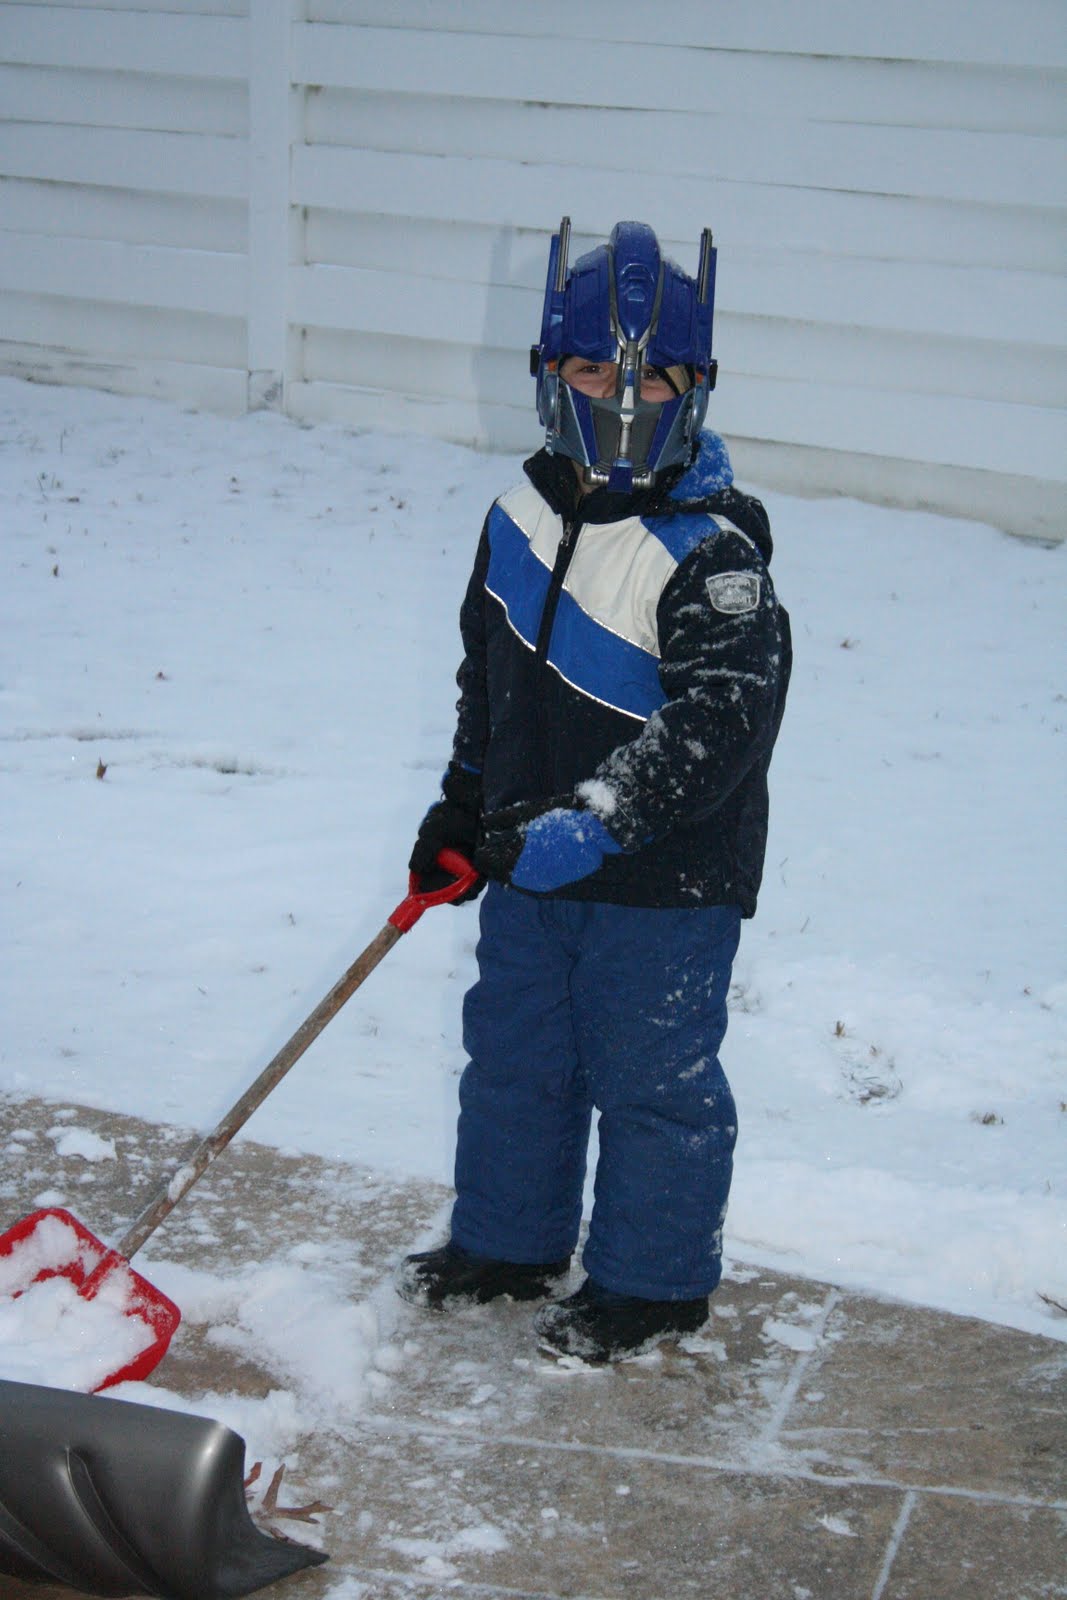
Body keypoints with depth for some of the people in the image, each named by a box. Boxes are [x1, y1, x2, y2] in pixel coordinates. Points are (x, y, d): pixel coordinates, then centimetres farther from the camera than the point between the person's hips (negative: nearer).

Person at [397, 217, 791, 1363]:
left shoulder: (713, 553, -22)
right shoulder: (522, 519, 1)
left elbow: (715, 730, -29)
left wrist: (580, 830, -32)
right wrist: (464, 803, 15)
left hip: (666, 882, -7)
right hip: (530, 870, 7)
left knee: (653, 1080, 8)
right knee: (512, 1053, 20)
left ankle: (652, 1285, 27)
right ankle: (506, 1242, 41)